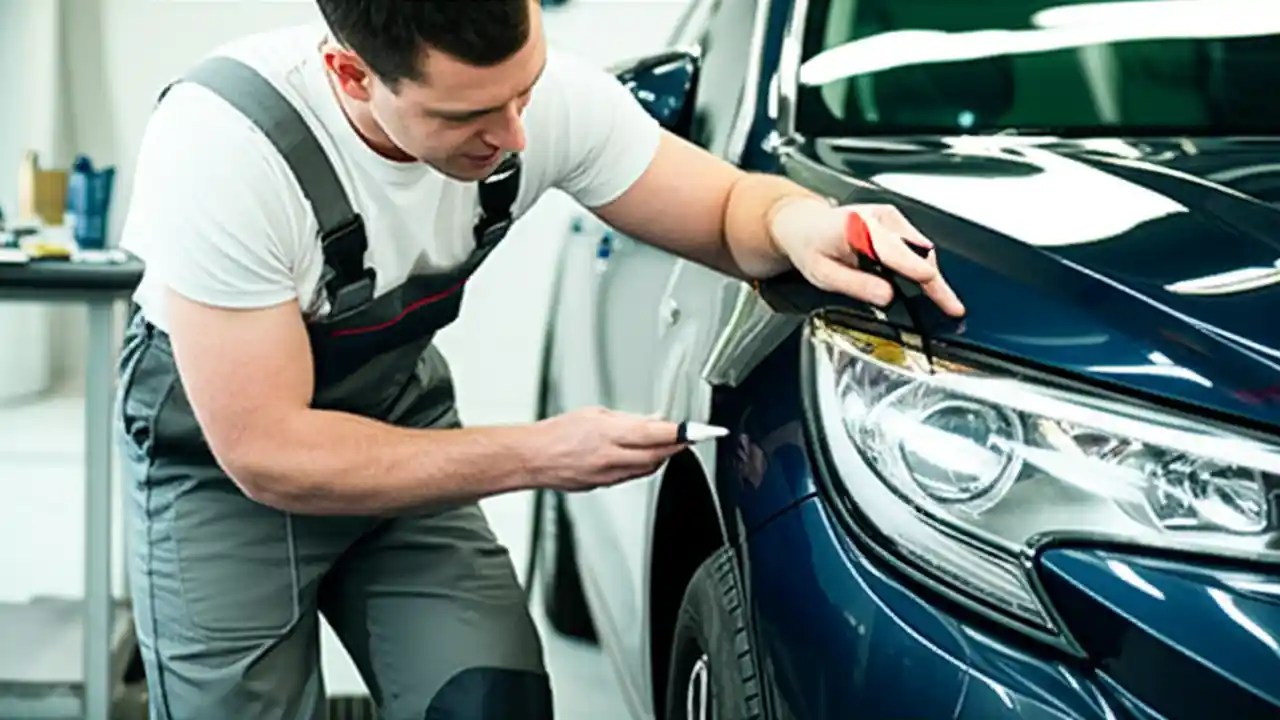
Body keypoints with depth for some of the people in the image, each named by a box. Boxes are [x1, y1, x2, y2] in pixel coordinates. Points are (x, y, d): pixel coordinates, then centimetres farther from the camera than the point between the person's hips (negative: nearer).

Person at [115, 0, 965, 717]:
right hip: (220, 458, -3)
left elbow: (729, 208, -7)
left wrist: (797, 220, -32)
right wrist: (537, 455, -29)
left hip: (397, 425, 3)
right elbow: (267, 456, -29)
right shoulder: (222, 140, -34)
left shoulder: (549, 92, -22)